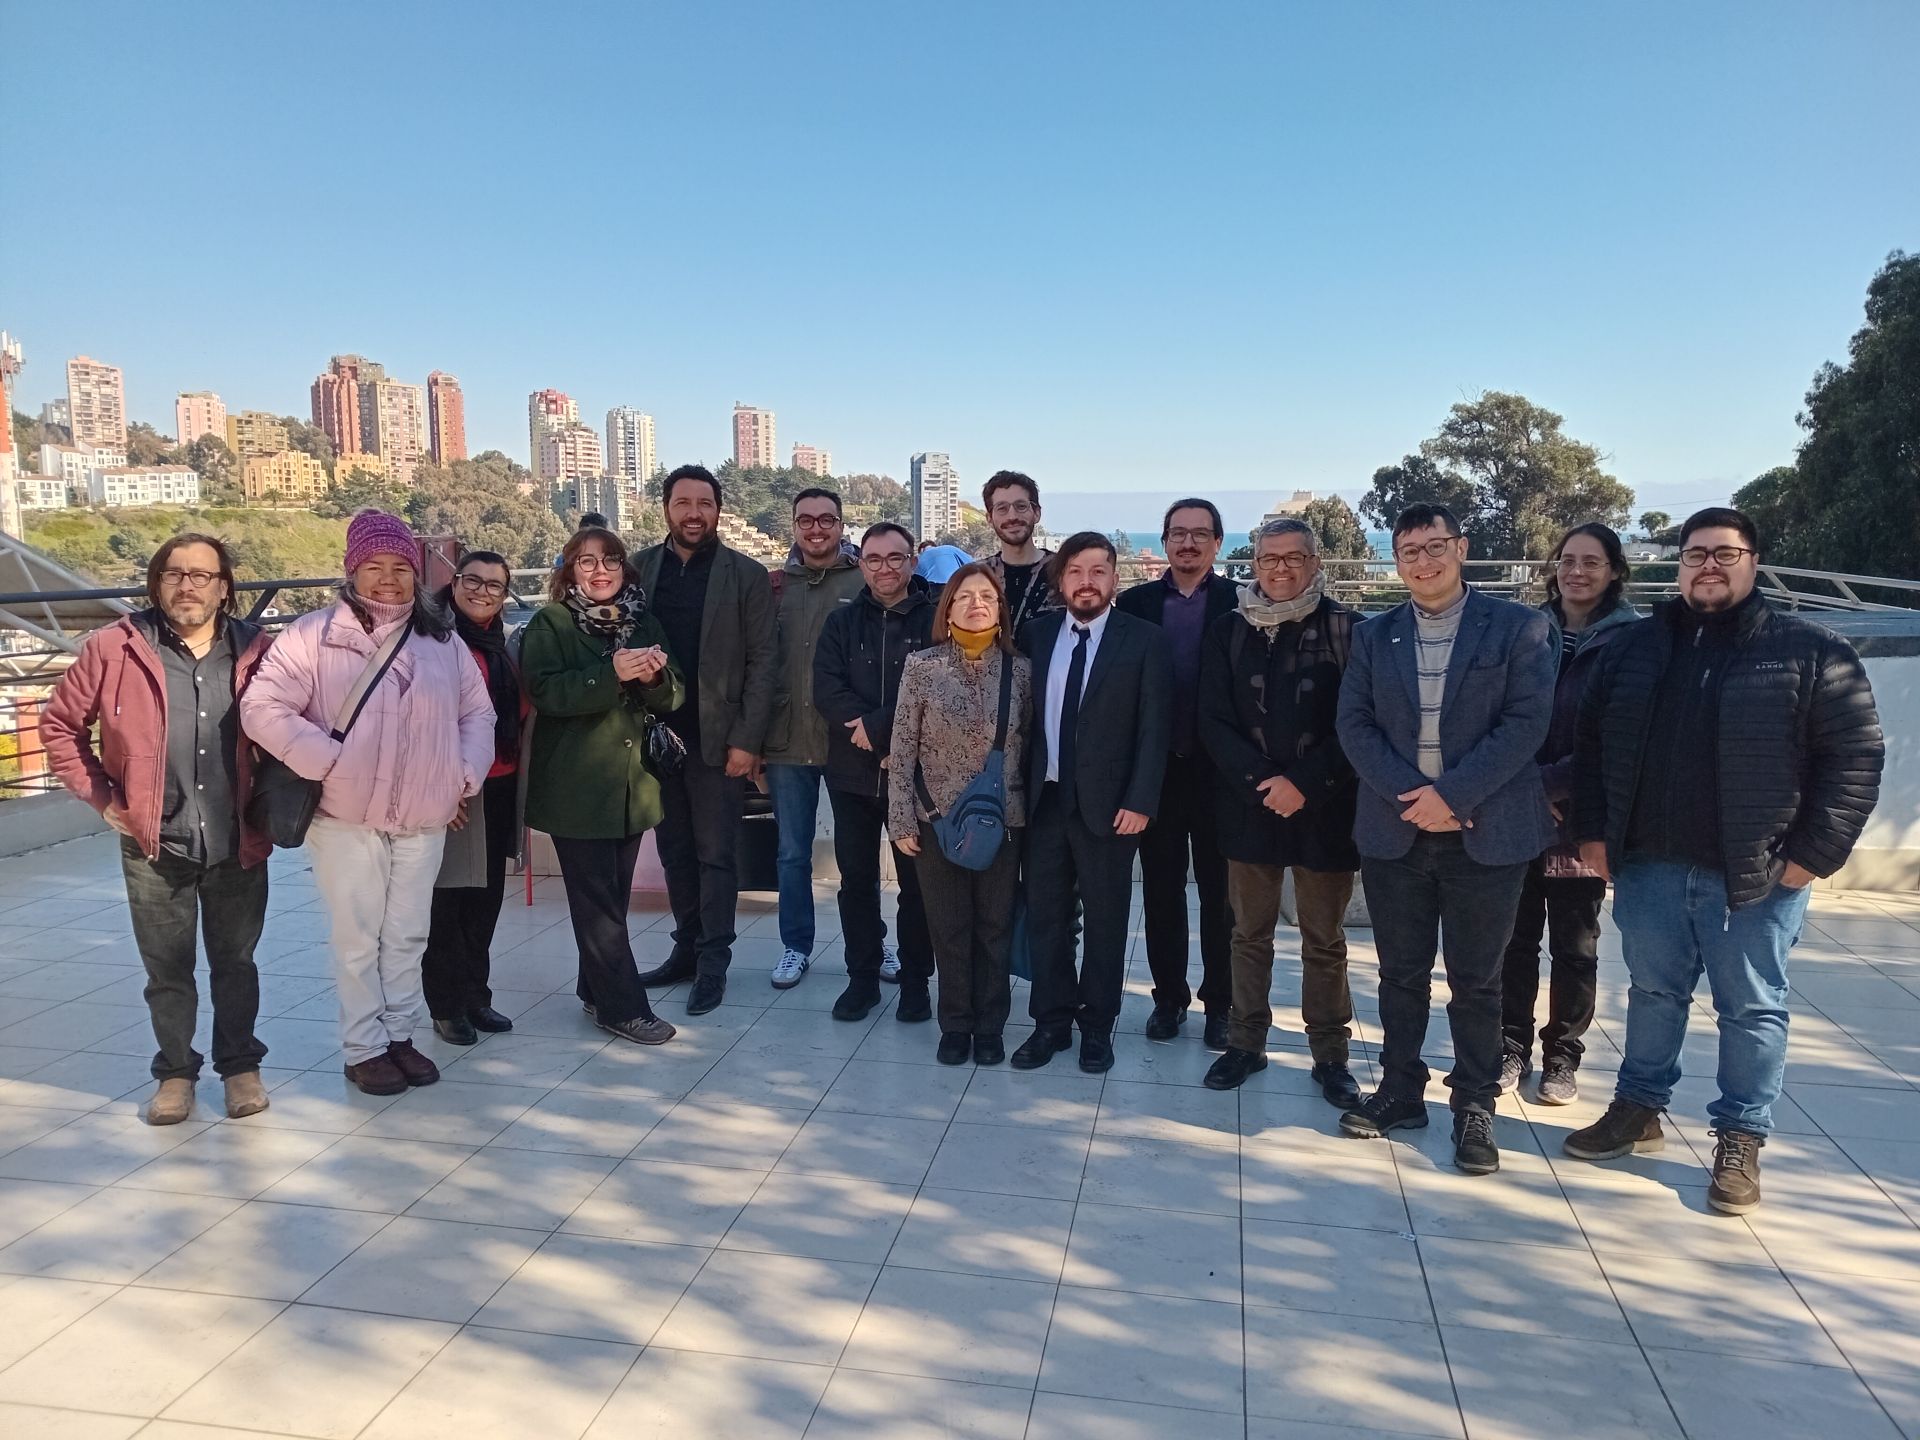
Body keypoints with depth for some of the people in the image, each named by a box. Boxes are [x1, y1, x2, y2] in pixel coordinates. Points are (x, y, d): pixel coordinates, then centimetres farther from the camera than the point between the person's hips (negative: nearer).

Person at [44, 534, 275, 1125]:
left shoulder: (255, 651, -1)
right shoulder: (115, 648, -4)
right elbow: (61, 724, 5)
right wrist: (102, 796, -1)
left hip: (239, 846, 1)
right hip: (155, 847, 0)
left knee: (235, 963, 13)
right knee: (167, 970, 12)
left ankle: (240, 1065, 28)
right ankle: (175, 1071, 28)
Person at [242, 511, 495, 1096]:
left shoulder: (442, 640, 8)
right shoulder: (314, 635, -7)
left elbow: (477, 713, 15)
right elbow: (262, 707, -12)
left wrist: (466, 774, 3)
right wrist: (327, 761, -17)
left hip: (423, 822, 4)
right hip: (347, 820, -4)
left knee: (407, 936, 13)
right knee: (360, 940, 4)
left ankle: (400, 1034, 28)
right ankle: (364, 1048, 18)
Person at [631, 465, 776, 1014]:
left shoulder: (746, 575, -2)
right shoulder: (640, 568, 5)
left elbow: (761, 661, -5)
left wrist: (747, 740, -11)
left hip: (718, 738, -3)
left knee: (715, 855, 2)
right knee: (675, 852, 13)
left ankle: (712, 963, 13)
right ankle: (686, 949, 26)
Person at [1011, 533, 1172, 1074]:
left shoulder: (1144, 640, -4)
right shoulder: (1036, 634, 6)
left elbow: (1154, 728, -7)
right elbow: (1021, 712, 6)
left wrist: (1140, 801, -13)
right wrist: (1018, 788, 1)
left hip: (1108, 803, -3)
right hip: (1044, 799, 3)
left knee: (1105, 920, 9)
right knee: (1045, 916, 10)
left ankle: (1097, 1026, 23)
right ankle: (1052, 1021, 24)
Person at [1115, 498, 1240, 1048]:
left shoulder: (1240, 603, -3)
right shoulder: (1134, 603, 3)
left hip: (1218, 771, -2)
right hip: (1156, 770, 2)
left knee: (1219, 893, 9)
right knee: (1161, 890, 11)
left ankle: (1219, 1002, 22)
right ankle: (1169, 996, 26)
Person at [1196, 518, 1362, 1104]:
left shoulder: (1347, 629, -3)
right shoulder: (1228, 632, 4)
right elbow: (1213, 720, 0)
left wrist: (1304, 784, -15)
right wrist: (1260, 781, -12)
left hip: (1325, 809, -2)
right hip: (1248, 806, 2)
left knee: (1325, 939, 8)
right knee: (1249, 933, 12)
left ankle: (1330, 1052, 20)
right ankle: (1246, 1042, 24)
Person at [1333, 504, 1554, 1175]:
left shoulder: (1517, 627, -1)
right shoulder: (1373, 636, 8)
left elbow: (1527, 722, -9)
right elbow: (1354, 724, 1)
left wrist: (1452, 793, -16)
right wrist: (1410, 794, -13)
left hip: (1486, 832, -2)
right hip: (1394, 831, 3)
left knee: (1476, 979, 8)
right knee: (1401, 972, 12)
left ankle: (1474, 1104, 22)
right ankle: (1400, 1090, 27)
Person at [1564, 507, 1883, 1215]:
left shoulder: (1811, 650, -3)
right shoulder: (1635, 647, 7)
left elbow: (1856, 754, -6)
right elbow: (1591, 741, 11)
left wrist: (1814, 853, -11)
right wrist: (1593, 830, 4)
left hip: (1757, 872, -3)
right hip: (1648, 865, 3)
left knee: (1752, 1009, 8)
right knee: (1653, 992, 16)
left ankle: (1741, 1140, 22)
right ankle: (1638, 1109, 31)